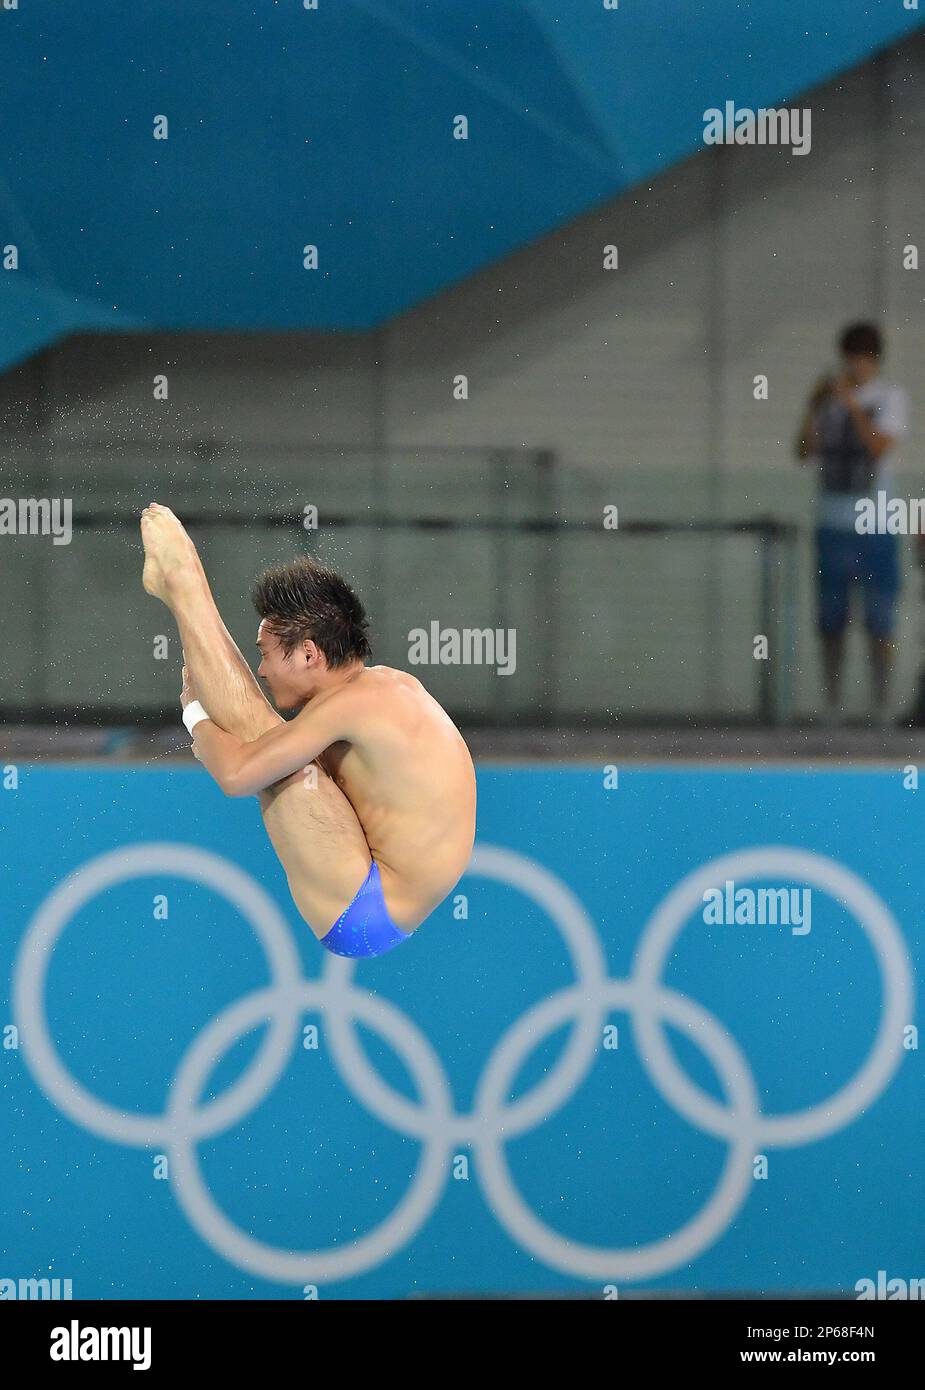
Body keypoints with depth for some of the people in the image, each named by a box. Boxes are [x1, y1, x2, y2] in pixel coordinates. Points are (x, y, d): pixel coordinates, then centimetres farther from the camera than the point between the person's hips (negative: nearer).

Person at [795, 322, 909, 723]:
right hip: (832, 521, 3)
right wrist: (812, 408, -7)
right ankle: (831, 704, 8)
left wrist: (853, 406, -17)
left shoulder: (890, 397, 0)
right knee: (831, 621, 4)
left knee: (880, 623, -3)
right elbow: (804, 452, 5)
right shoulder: (829, 397, 9)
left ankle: (881, 705, 1)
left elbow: (880, 447, -13)